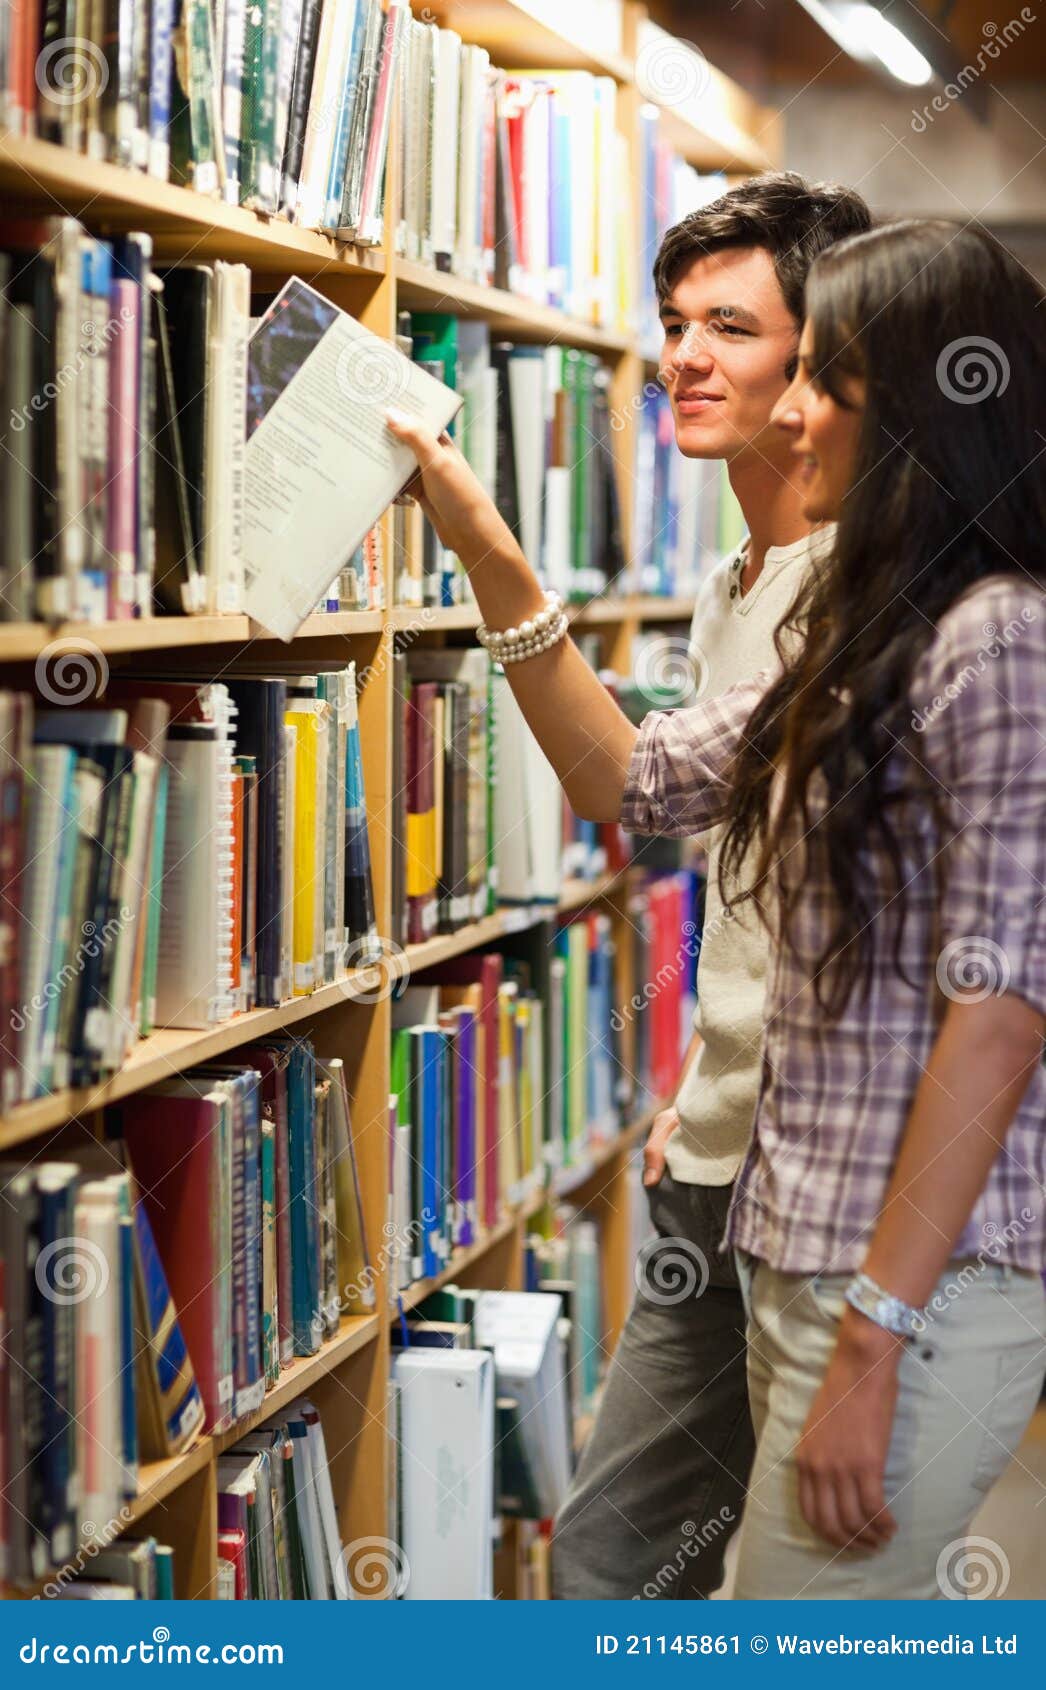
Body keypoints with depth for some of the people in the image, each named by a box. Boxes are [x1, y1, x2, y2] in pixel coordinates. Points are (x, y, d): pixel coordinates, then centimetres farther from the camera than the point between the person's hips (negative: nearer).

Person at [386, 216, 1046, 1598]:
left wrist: (871, 1344, -20)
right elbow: (631, 780, 22)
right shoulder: (865, 634, 13)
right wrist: (491, 560, 15)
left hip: (919, 1277, -9)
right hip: (803, 1249, 9)